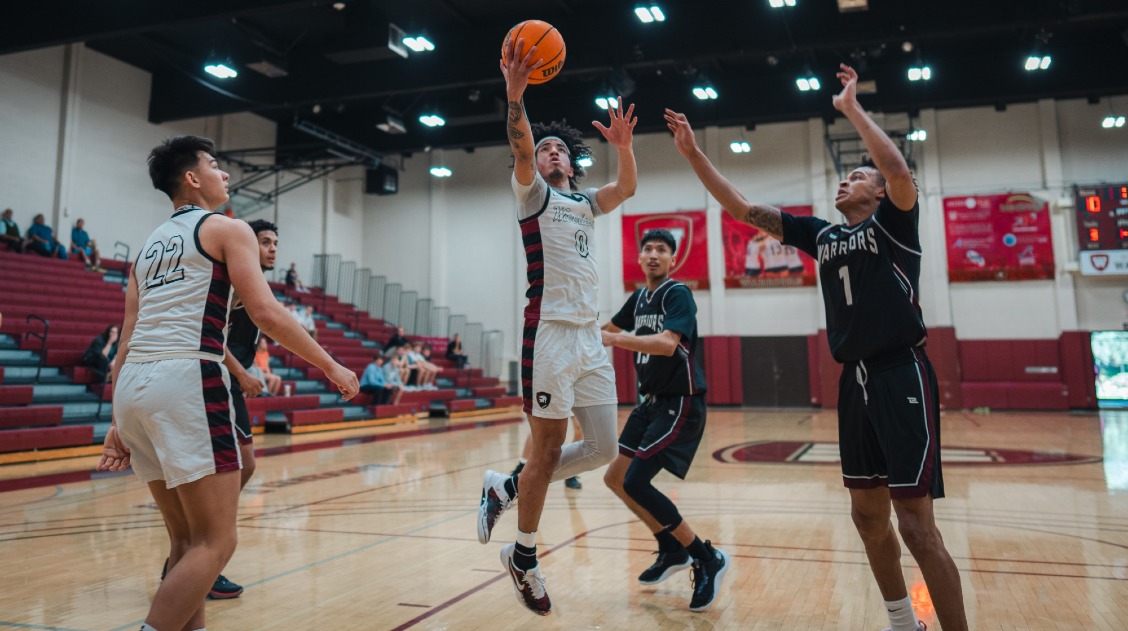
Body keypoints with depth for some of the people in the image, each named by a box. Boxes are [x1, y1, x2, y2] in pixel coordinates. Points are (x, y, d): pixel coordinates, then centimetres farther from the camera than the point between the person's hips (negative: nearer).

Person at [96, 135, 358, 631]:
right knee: (215, 542, -4)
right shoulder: (227, 229, 4)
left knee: (186, 538, 16)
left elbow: (127, 343, 19)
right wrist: (331, 367, -1)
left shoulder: (149, 245, 25)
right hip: (185, 380, -8)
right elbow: (267, 314, -8)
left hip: (131, 385, 8)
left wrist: (120, 422, 19)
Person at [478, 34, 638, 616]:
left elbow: (627, 188, 6)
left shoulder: (585, 203, 23)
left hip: (591, 337, 7)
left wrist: (624, 146, -10)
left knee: (602, 449, 6)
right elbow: (521, 152, -14)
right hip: (550, 331, -6)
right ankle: (524, 556, 15)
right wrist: (515, 95, -29)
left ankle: (506, 487, 22)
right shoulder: (533, 194, 7)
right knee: (548, 446, -3)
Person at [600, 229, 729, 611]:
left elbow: (668, 343, -31)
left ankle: (708, 559, -3)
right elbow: (608, 329, 28)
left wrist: (612, 339, -38)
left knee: (635, 482, -17)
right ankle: (673, 550, 25)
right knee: (616, 478, 9)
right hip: (652, 402, 9)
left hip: (681, 402, -9)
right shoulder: (638, 298, 12)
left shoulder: (678, 294, -13)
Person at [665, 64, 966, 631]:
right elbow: (741, 207, 11)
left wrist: (852, 109, -16)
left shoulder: (893, 223, -1)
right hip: (855, 381, 7)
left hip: (901, 376, -7)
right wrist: (693, 153, 6)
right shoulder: (822, 235, 14)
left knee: (916, 524, -8)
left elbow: (900, 170, -24)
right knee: (867, 514, 13)